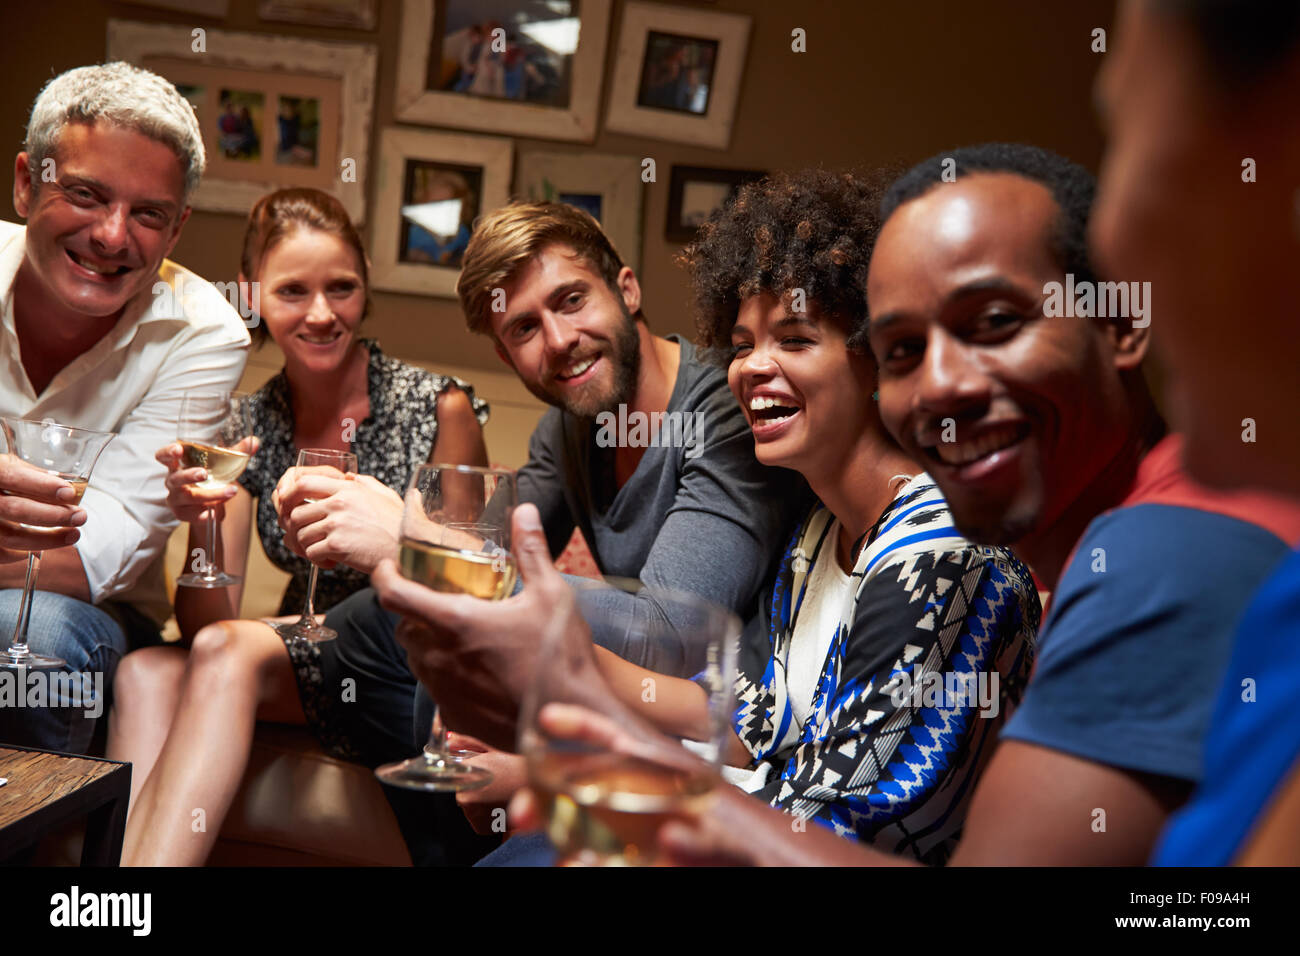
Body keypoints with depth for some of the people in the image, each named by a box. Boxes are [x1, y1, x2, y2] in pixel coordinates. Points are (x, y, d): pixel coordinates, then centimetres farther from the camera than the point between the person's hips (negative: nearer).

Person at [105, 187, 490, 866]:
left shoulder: (438, 408, -10)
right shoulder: (249, 426, 2)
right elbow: (207, 622, -4)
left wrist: (393, 539, -24)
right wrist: (200, 522, -24)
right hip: (301, 665, 4)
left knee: (230, 655, -29)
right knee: (146, 673, -24)